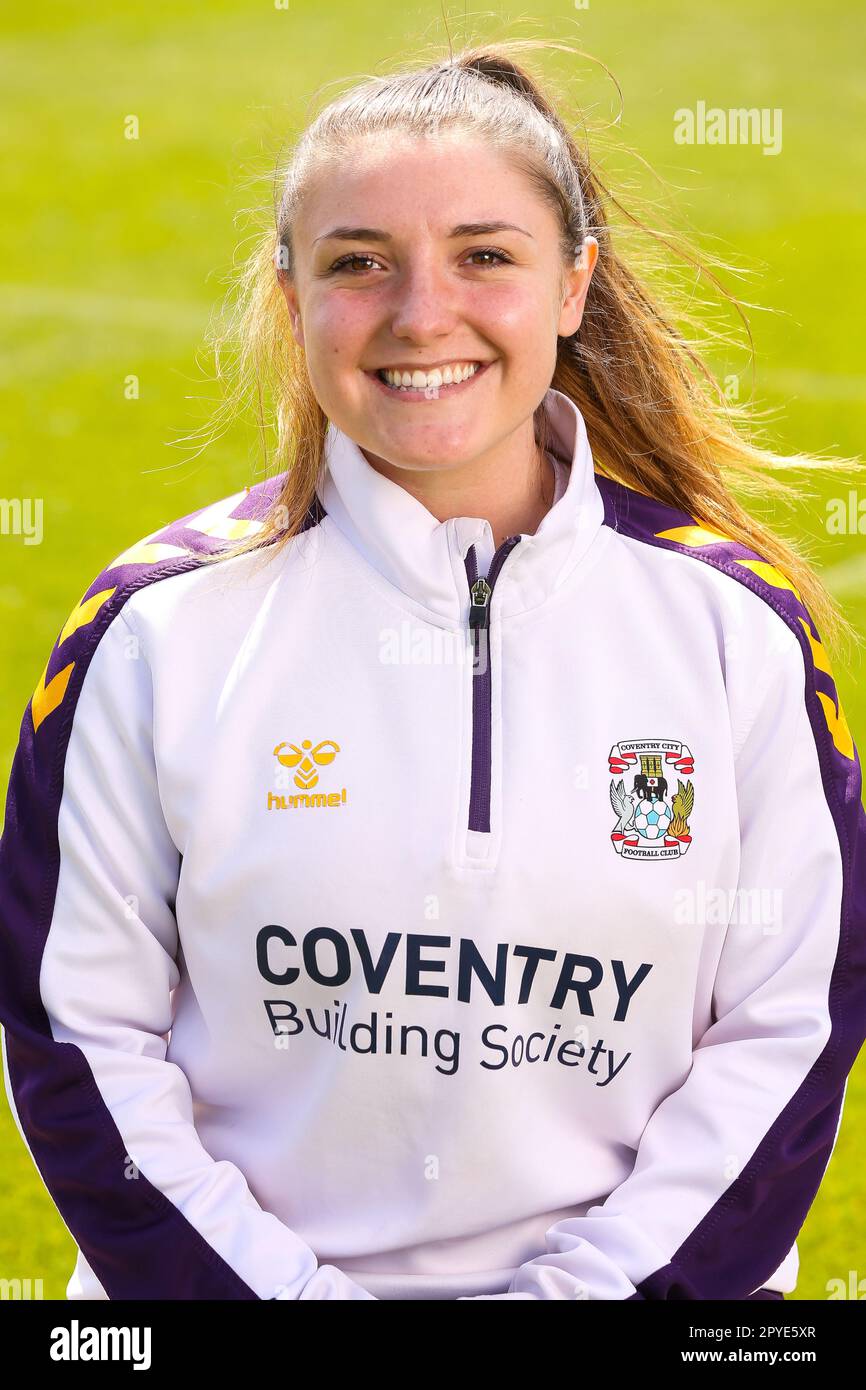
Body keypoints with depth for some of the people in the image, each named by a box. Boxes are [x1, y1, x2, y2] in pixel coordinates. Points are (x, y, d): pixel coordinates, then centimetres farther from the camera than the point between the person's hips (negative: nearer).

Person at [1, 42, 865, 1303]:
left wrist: (591, 1288, -13)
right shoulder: (161, 627, -7)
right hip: (242, 1267, 0)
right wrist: (273, 1291, -14)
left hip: (611, 1270, 1)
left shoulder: (739, 626, -5)